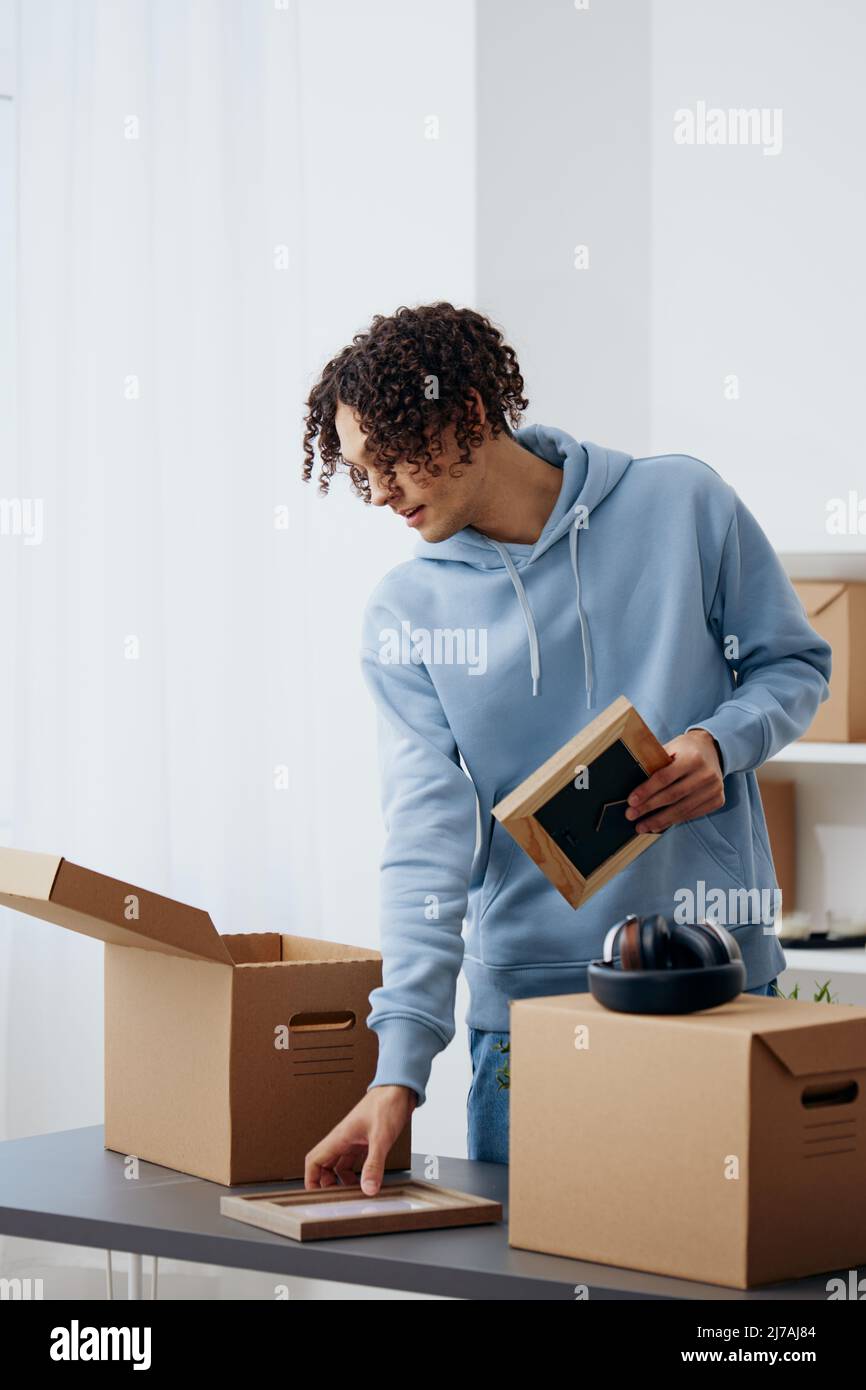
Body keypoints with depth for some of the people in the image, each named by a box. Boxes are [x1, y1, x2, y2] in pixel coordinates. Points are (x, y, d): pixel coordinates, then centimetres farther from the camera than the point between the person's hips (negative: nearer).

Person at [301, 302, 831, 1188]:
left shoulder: (682, 505, -1)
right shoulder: (403, 615, 0)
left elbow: (795, 664, 9)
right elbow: (426, 838, -8)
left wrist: (720, 743, -14)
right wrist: (400, 1066, -19)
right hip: (526, 997, 1)